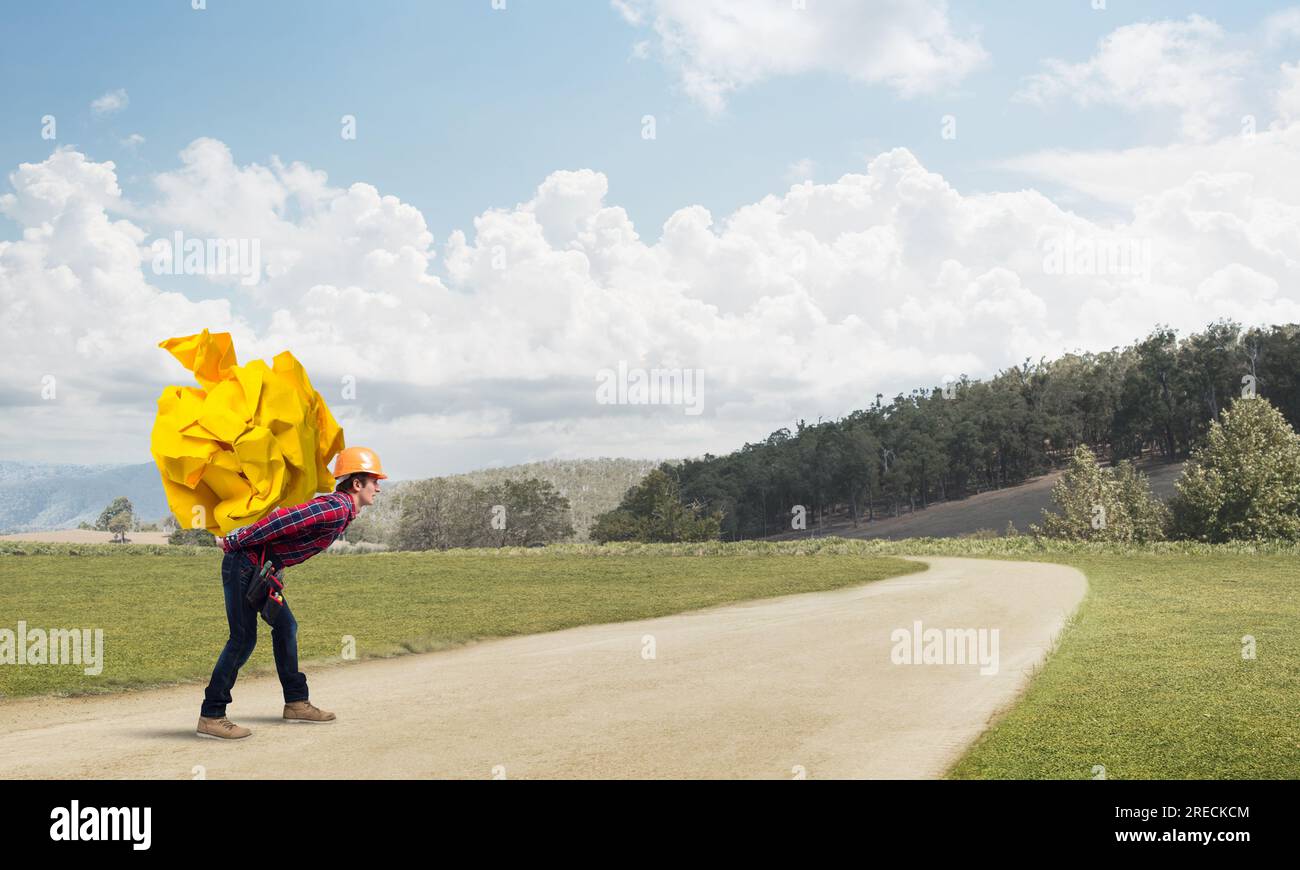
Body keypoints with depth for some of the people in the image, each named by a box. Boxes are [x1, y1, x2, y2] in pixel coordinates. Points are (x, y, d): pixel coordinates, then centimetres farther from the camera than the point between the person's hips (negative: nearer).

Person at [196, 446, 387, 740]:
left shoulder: (336, 508, 14)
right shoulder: (336, 509, -19)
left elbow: (290, 519, 20)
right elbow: (283, 518, -26)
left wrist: (237, 540, 19)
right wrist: (236, 543, -18)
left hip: (261, 568, 10)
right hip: (246, 563, -10)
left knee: (285, 627, 15)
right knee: (243, 638, -10)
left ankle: (296, 702, 23)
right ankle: (210, 716, -7)